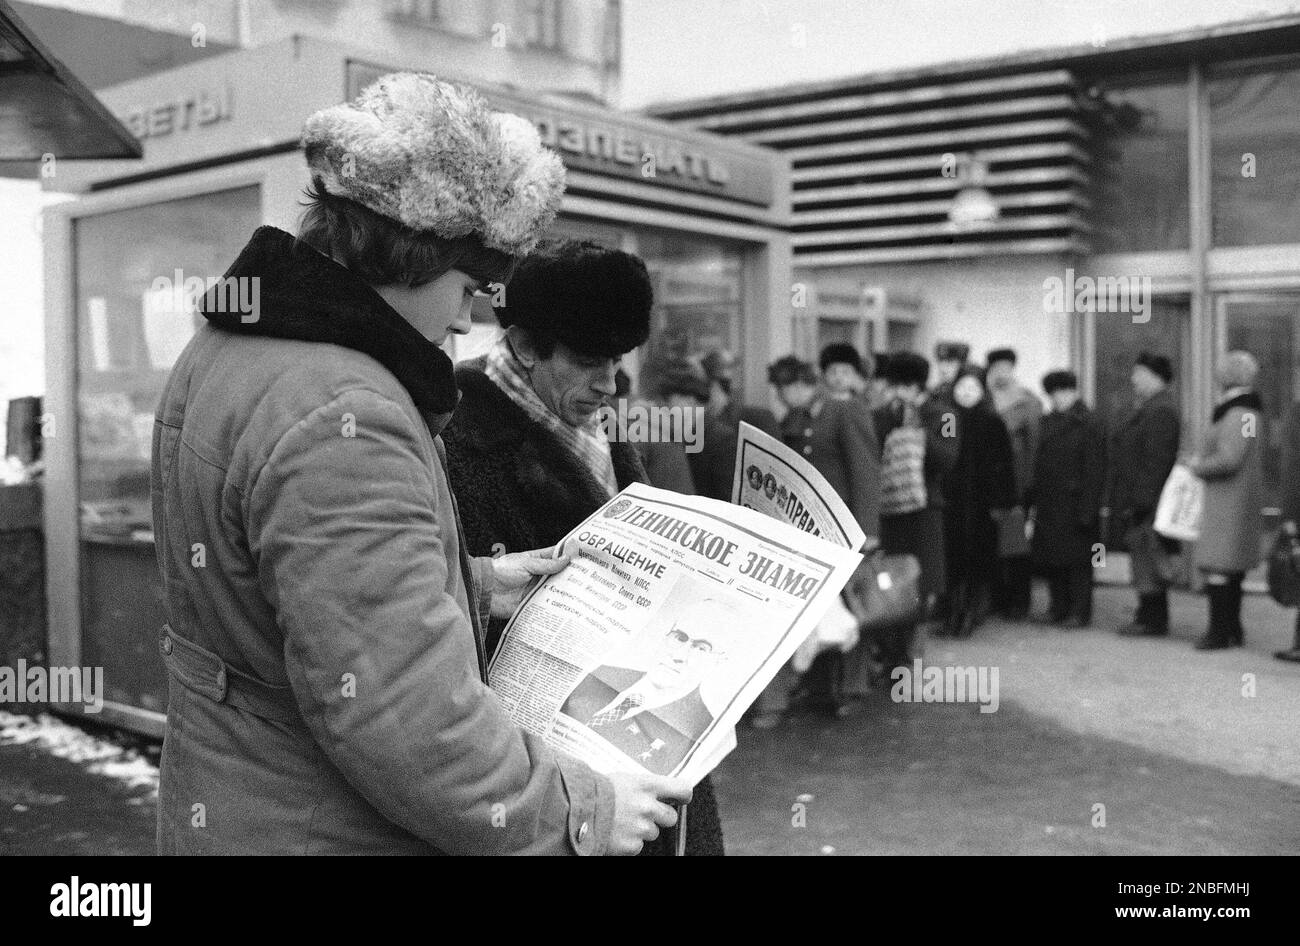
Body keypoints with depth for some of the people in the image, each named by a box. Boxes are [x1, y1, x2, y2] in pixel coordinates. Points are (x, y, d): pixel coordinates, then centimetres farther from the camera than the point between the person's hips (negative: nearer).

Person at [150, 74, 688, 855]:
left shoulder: (223, 354, 5)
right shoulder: (340, 418, -28)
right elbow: (404, 724, -30)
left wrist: (473, 586, 12)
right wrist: (581, 813, -19)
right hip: (321, 832, -10)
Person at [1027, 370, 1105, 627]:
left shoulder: (1088, 425, -8)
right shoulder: (1049, 423, 14)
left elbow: (1094, 471, -12)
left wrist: (1086, 510, -16)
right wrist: (1033, 501, 12)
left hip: (1074, 505, -7)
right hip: (1048, 505, 7)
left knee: (1077, 560, -1)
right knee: (1050, 558, 10)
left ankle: (1080, 613, 6)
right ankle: (1058, 609, 20)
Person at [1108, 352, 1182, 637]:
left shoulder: (1161, 412, -16)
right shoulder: (1141, 409, 18)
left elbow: (1156, 462, -22)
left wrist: (1141, 501, -24)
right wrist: (1114, 500, 21)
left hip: (1147, 504, -10)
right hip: (1132, 501, 10)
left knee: (1148, 558, -5)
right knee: (1142, 559, 13)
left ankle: (1153, 621, 1)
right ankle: (1148, 615, 20)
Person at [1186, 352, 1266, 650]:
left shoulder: (1237, 414, -19)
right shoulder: (1252, 410, 15)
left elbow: (1229, 459, -26)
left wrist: (1198, 466, -10)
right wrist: (1202, 460, 14)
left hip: (1229, 501, -11)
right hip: (1241, 501, 11)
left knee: (1219, 567, -7)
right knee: (1233, 568, 16)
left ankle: (1220, 631, -4)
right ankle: (1232, 628, 23)